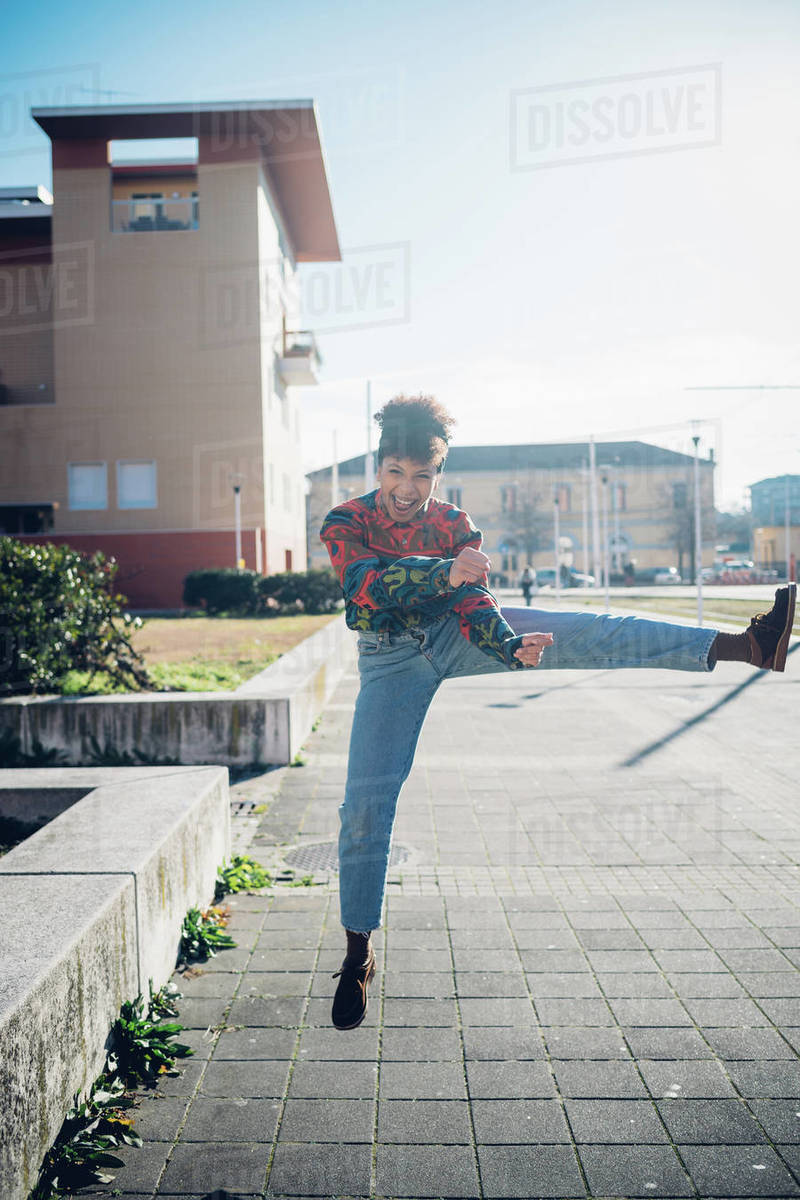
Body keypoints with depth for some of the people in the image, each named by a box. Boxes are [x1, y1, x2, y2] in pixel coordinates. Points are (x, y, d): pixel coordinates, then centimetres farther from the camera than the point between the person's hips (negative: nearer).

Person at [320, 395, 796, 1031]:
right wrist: (443, 572, -50)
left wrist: (511, 646, -36)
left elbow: (473, 603, -14)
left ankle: (744, 643, -27)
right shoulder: (346, 522, -13)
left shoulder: (455, 524, -6)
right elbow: (366, 582, -32)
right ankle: (358, 953, 8)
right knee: (366, 804, -8)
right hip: (392, 658, -1)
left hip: (453, 633, 2)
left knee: (582, 632, -19)